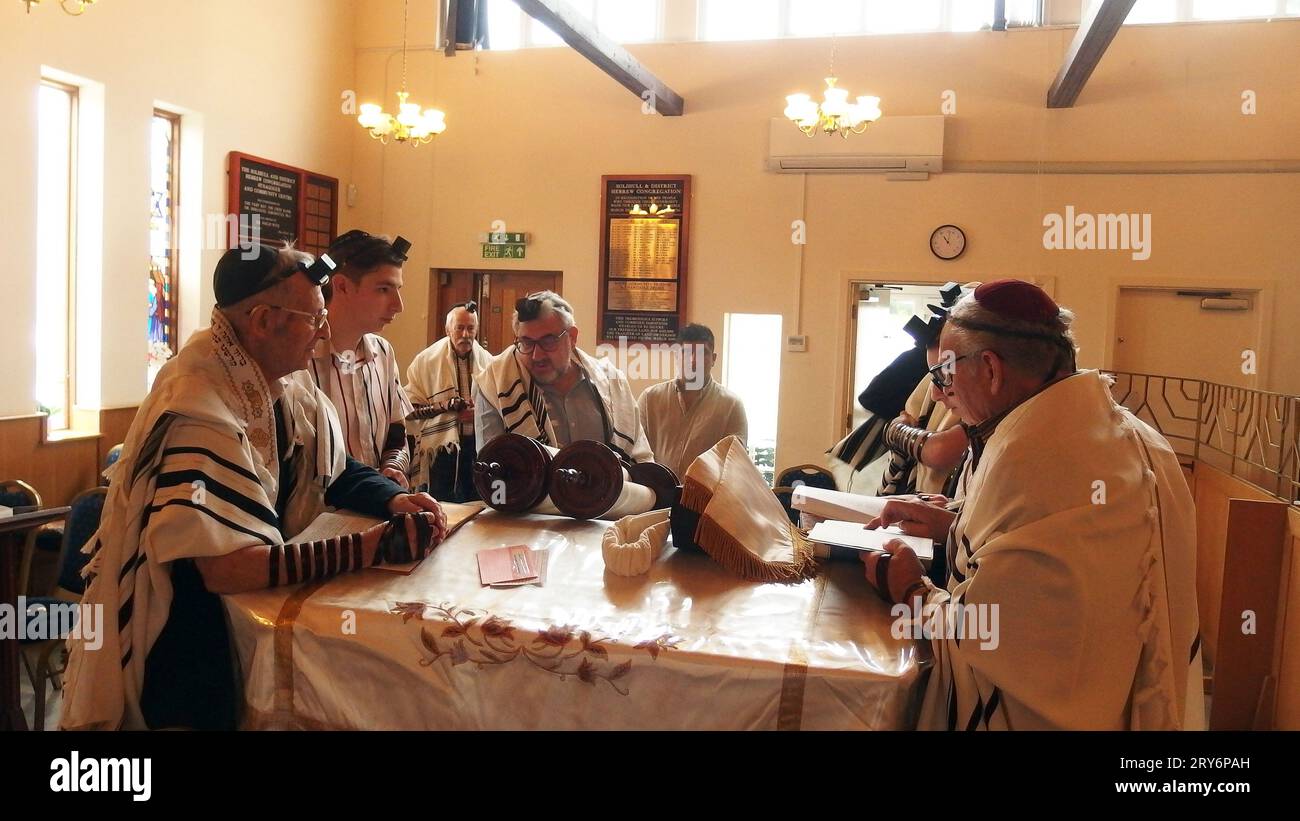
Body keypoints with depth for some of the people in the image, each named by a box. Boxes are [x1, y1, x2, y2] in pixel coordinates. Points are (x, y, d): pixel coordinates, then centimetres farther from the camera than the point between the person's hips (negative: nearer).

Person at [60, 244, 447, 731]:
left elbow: (338, 472, 10)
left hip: (256, 596, 7)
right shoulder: (198, 411, -25)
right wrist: (371, 546, -33)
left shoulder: (284, 381, 0)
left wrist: (396, 500, -10)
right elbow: (226, 567, -32)